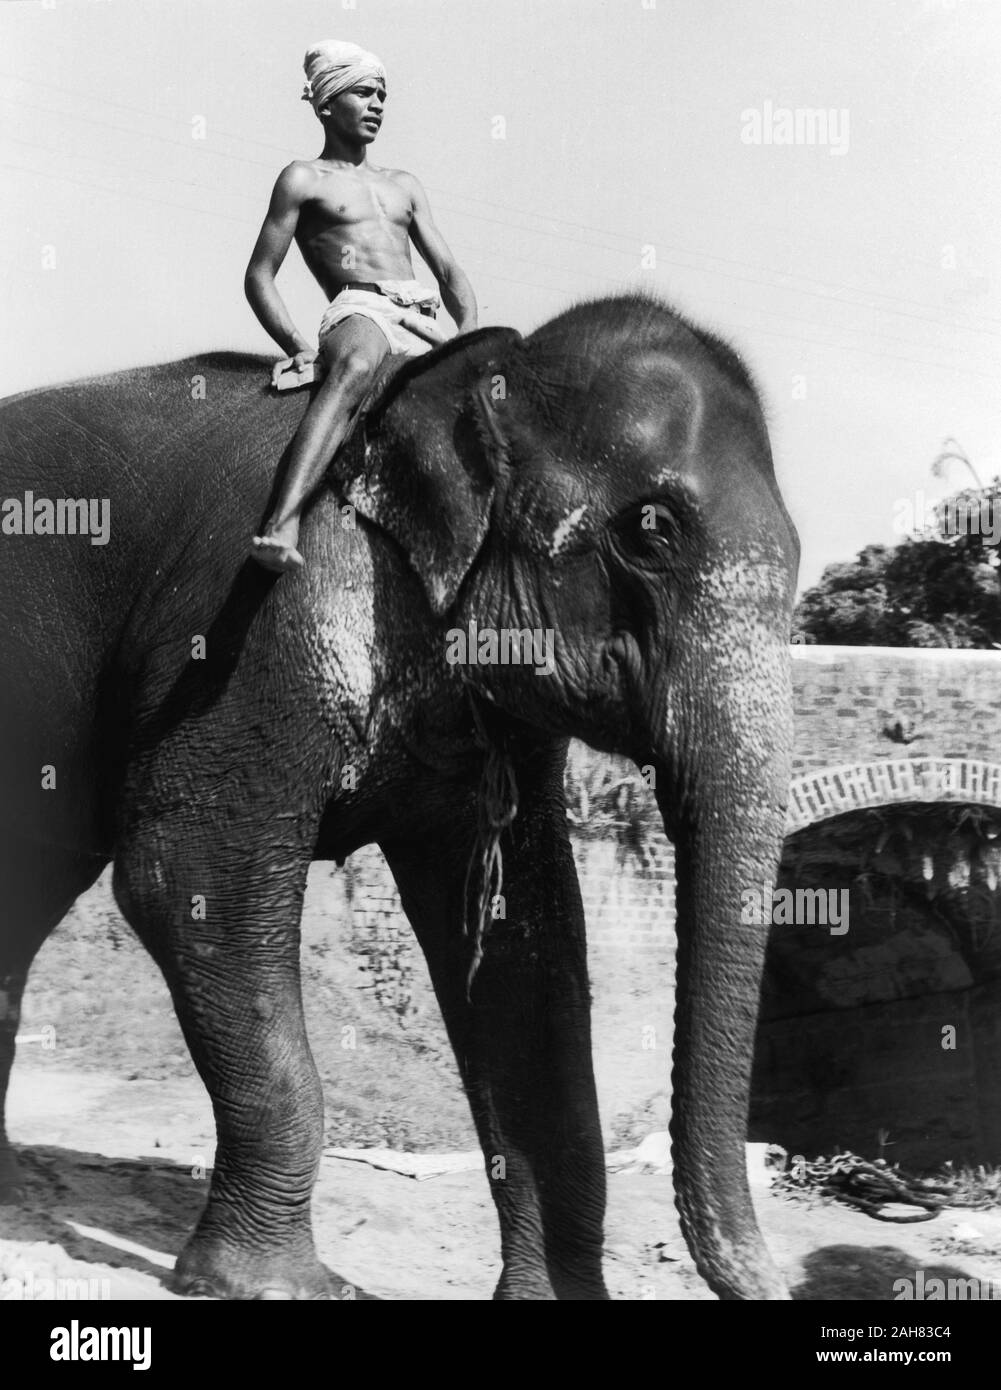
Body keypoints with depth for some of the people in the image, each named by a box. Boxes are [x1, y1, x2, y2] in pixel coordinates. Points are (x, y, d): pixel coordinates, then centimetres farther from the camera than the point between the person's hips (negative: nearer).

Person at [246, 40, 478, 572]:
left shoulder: (404, 186, 31)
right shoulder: (305, 179, 15)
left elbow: (449, 272, 23)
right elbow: (259, 278, 8)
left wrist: (471, 334, 1)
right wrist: (299, 346, -11)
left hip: (421, 323, 7)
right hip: (359, 312, -7)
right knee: (354, 368, -41)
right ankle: (283, 524, -58)